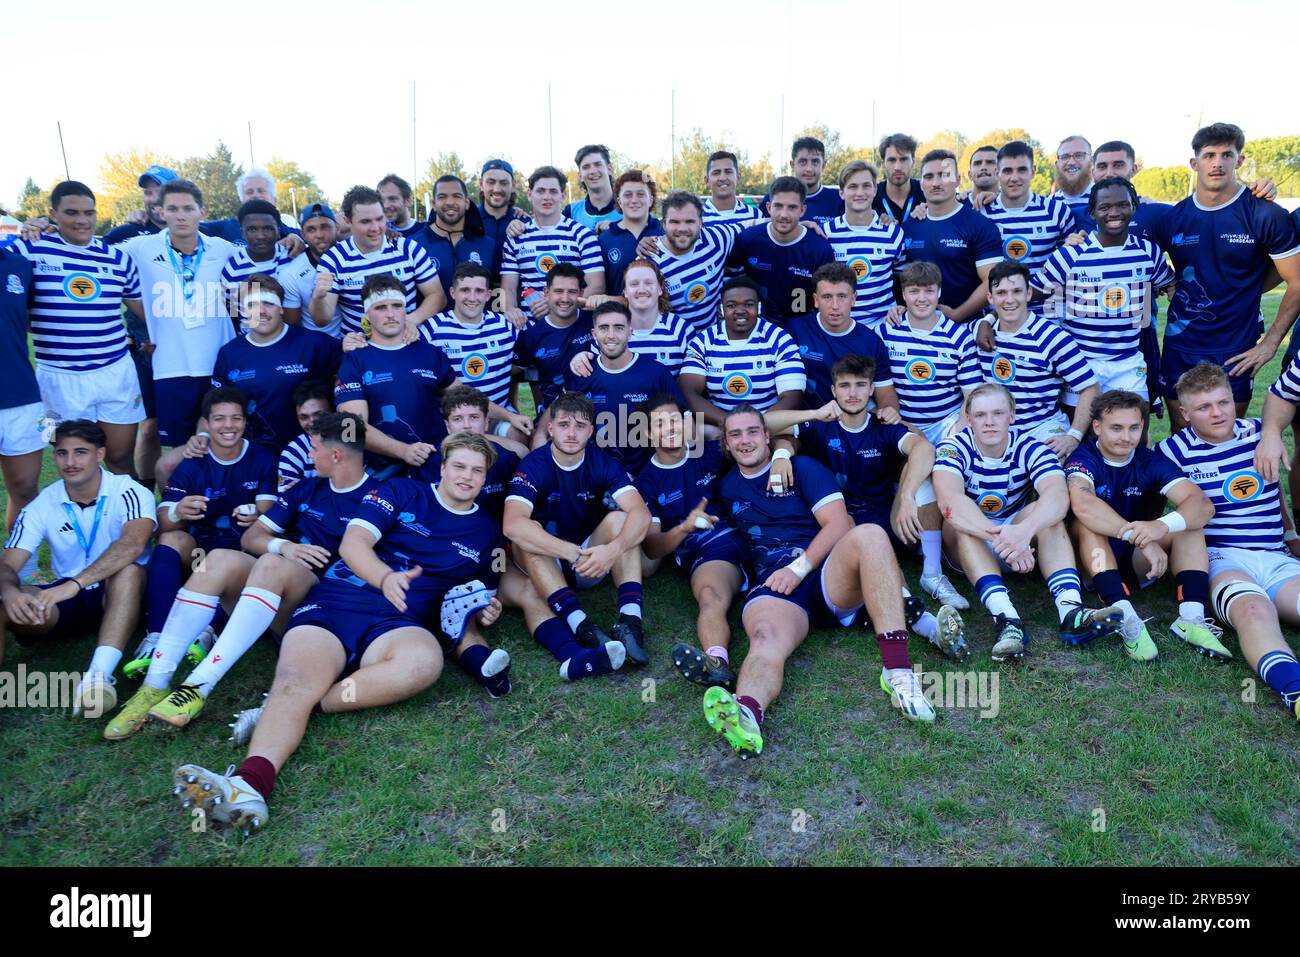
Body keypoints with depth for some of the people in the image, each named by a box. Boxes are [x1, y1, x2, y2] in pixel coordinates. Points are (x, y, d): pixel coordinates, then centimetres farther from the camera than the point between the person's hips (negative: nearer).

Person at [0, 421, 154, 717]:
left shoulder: (128, 492, -13)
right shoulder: (41, 506, 0)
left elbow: (134, 543, -32)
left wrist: (74, 584, -42)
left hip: (119, 596, -4)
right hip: (67, 602, 4)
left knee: (129, 570, -36)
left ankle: (98, 676, -49)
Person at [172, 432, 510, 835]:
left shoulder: (487, 530, 19)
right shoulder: (400, 492, 12)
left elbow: (477, 595, 28)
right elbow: (352, 543, -2)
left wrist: (482, 613, 3)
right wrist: (386, 579, -23)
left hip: (399, 623, 1)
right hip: (335, 602, 0)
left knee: (425, 660, -36)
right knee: (294, 682, -29)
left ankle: (294, 705, -29)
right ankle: (252, 781, -50)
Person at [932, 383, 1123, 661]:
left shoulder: (1028, 447, -12)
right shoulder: (954, 448, -16)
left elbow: (1059, 495, -32)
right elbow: (950, 500, -37)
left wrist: (1024, 530, -52)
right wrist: (999, 537, -50)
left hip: (1020, 538, 2)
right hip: (968, 546, -2)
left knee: (1044, 512, -26)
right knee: (961, 520, -33)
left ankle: (1071, 611, -41)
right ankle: (1006, 618, -48)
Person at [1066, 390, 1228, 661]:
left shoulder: (1152, 461, -3)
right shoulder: (1083, 458, -13)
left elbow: (1203, 504, -18)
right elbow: (1081, 503, -36)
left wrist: (1163, 525, -40)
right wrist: (1140, 538, -44)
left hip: (1138, 563, 4)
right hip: (1094, 559, -4)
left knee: (1188, 521, -14)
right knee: (1087, 522, -30)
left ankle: (1191, 618, -30)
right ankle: (1127, 618, -45)